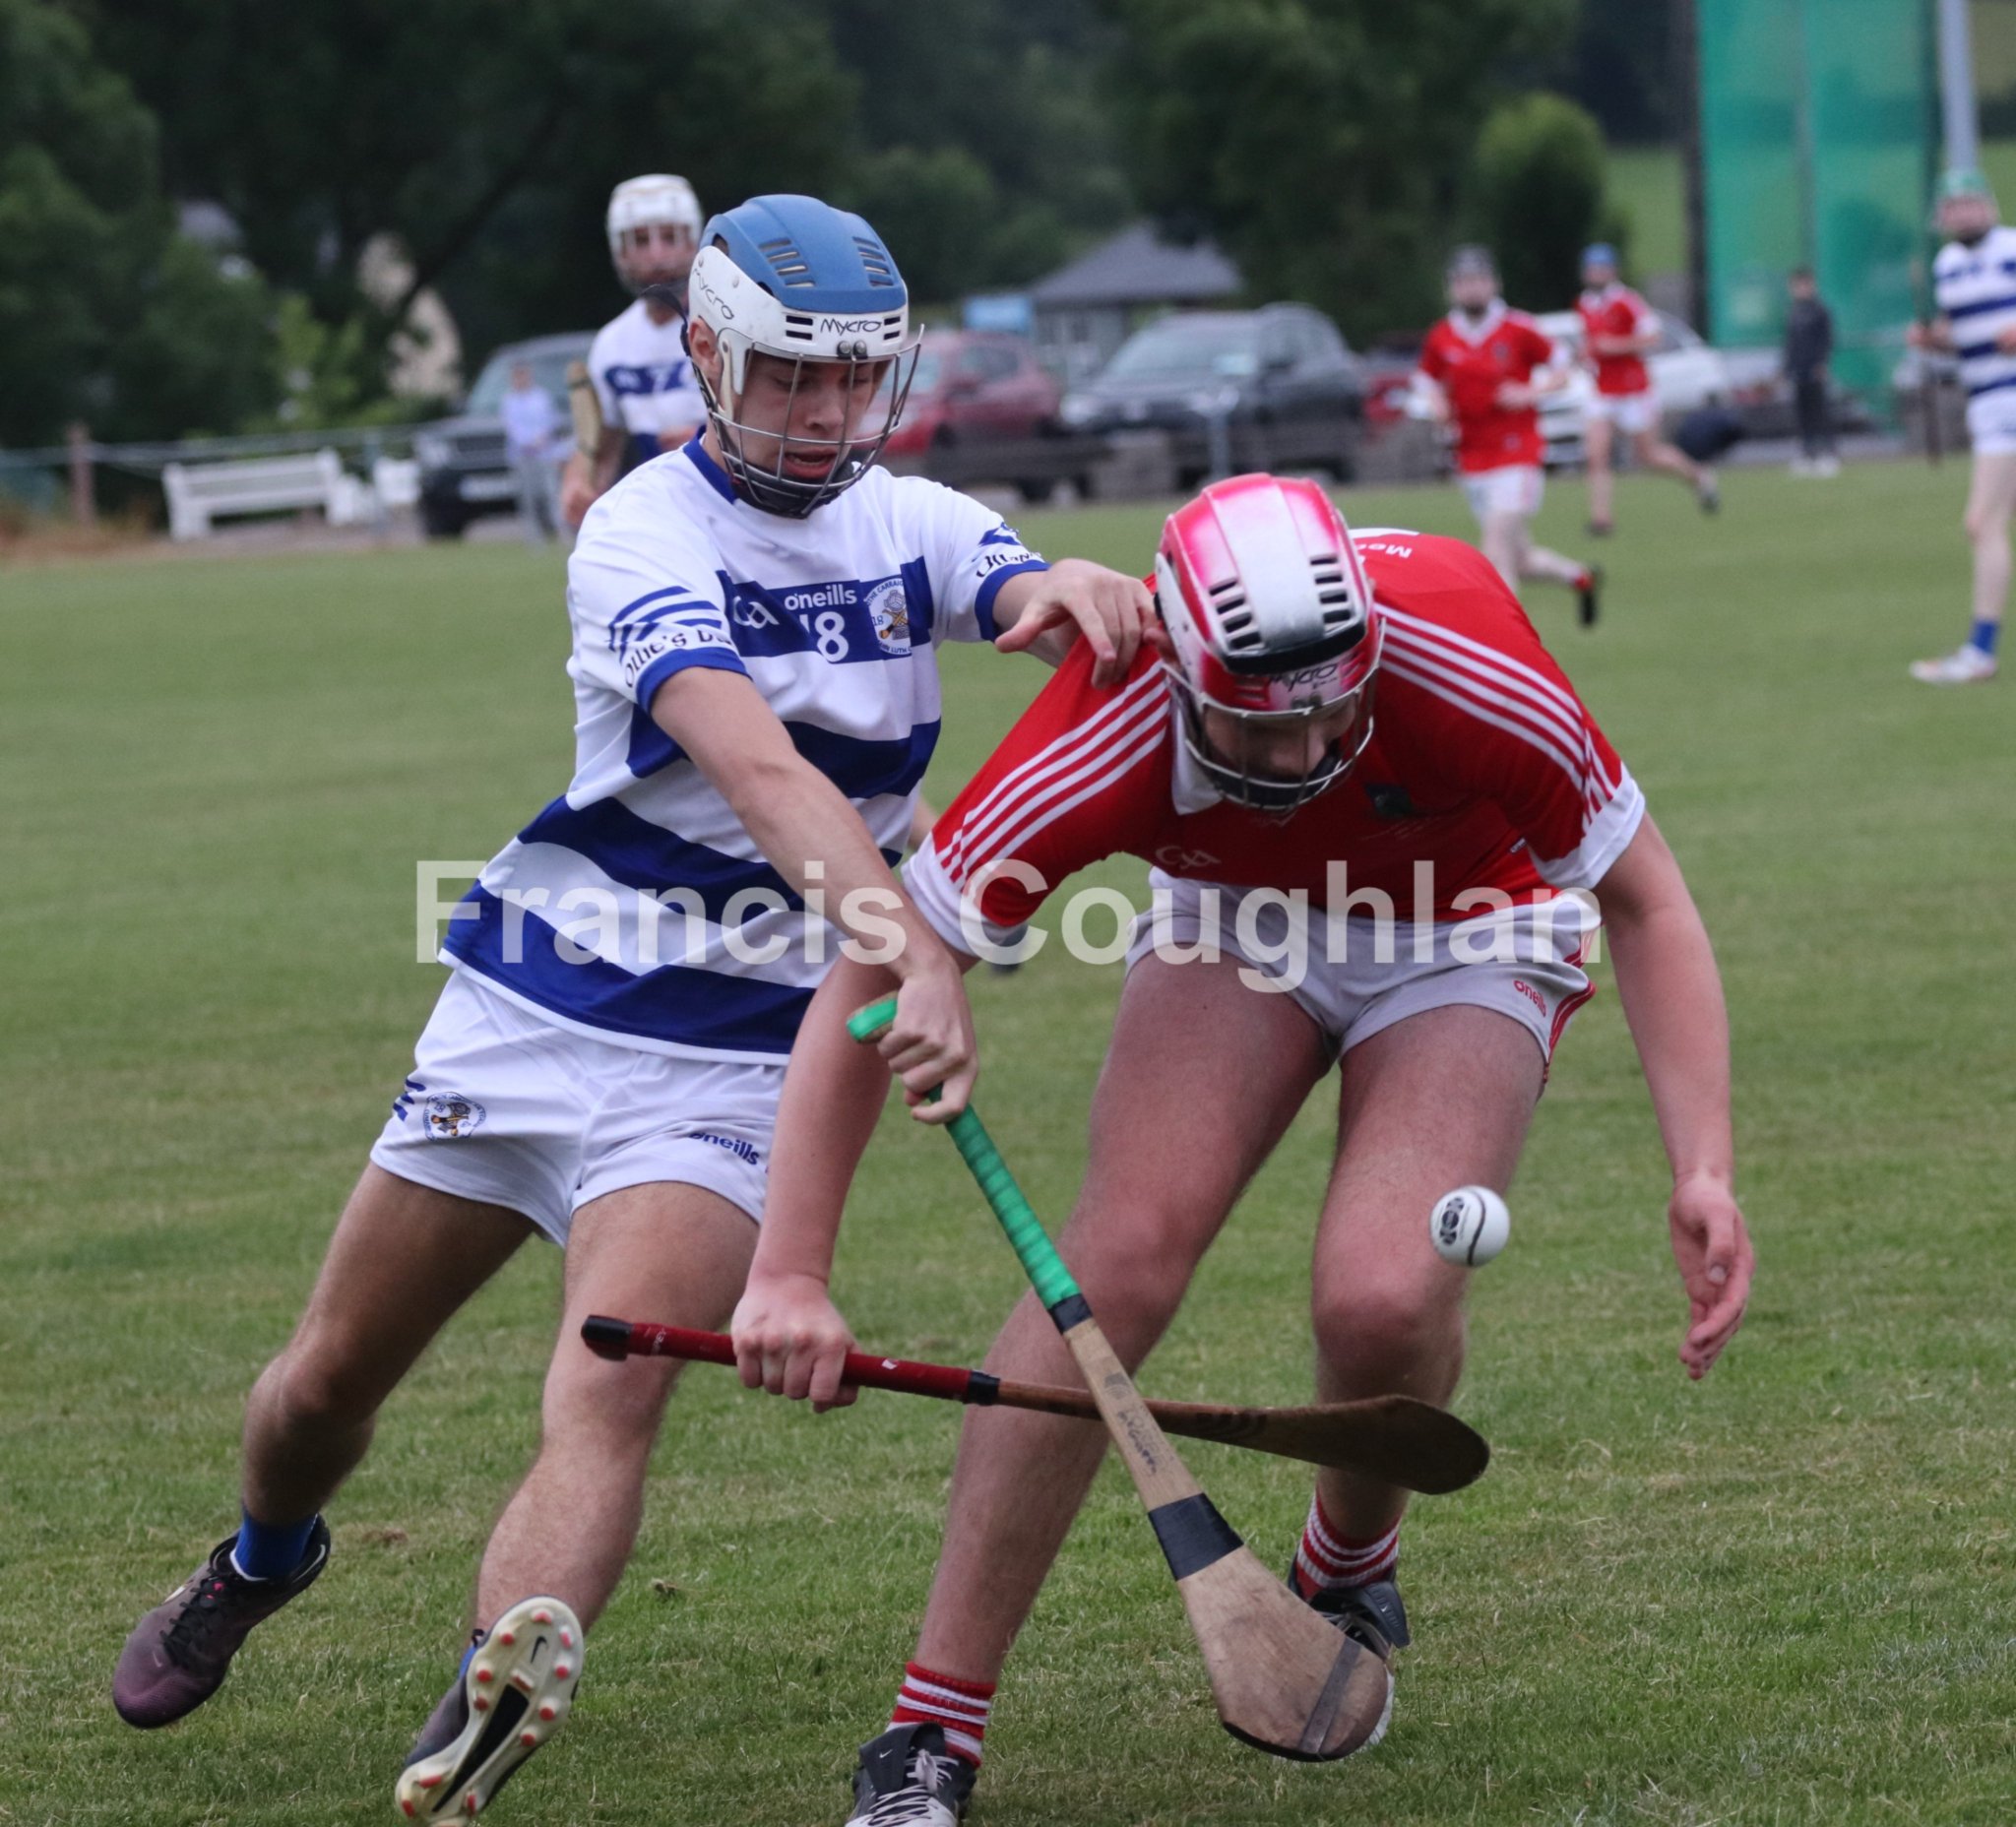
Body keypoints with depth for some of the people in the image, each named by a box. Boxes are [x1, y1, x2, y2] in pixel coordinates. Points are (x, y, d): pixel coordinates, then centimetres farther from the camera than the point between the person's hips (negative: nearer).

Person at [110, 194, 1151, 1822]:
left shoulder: (916, 529, 2)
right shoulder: (643, 536, -13)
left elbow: (1041, 606, -18)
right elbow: (763, 773, -29)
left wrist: (1078, 590, -44)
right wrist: (911, 944, -44)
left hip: (737, 1060, 0)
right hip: (532, 1009, 0)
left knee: (607, 1394, -23)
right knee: (330, 1381, 12)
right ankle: (264, 1561, 45)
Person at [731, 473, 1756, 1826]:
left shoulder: (1471, 672, -37)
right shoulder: (1101, 744, -34)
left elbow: (1644, 903, -20)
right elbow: (874, 976, -24)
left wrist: (1705, 1171, -30)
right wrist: (790, 1272, -27)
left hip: (1464, 937, -1)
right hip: (1237, 914, 1)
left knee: (1385, 1297, -25)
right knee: (1120, 1259, -22)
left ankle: (1349, 1569, 12)